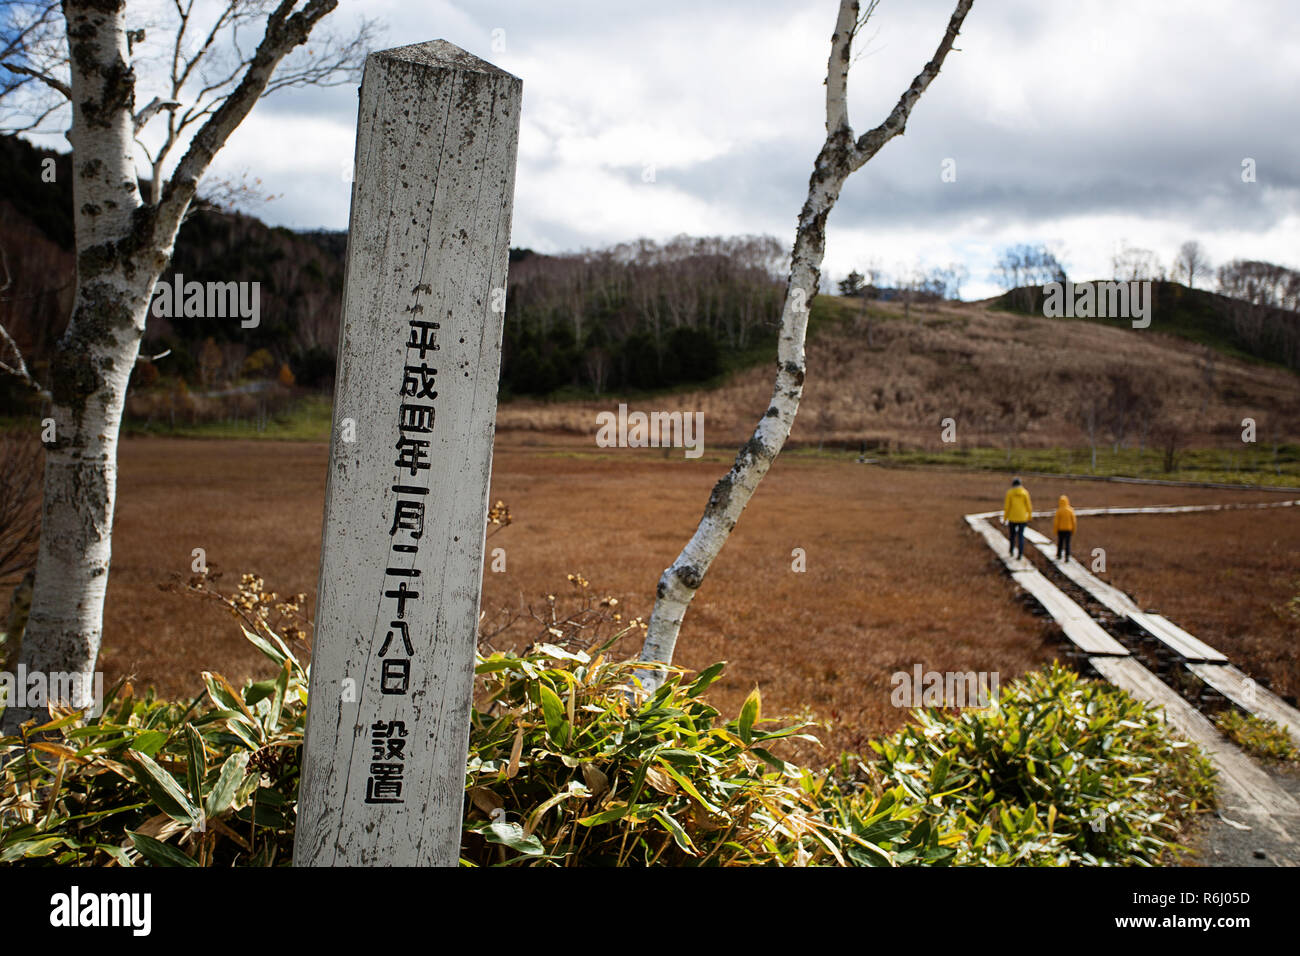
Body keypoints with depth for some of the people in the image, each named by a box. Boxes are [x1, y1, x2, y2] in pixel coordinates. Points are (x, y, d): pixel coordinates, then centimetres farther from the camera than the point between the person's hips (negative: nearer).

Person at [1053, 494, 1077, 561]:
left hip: (1060, 529, 0)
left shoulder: (1059, 511, -13)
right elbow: (1074, 521, -4)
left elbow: (1056, 521, -11)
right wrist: (1073, 530, 8)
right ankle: (1067, 557, -2)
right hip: (1068, 529, 0)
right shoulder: (1071, 510, -8)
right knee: (1067, 543, 4)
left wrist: (1054, 530, 0)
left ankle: (1059, 555, 27)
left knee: (1060, 542, 16)